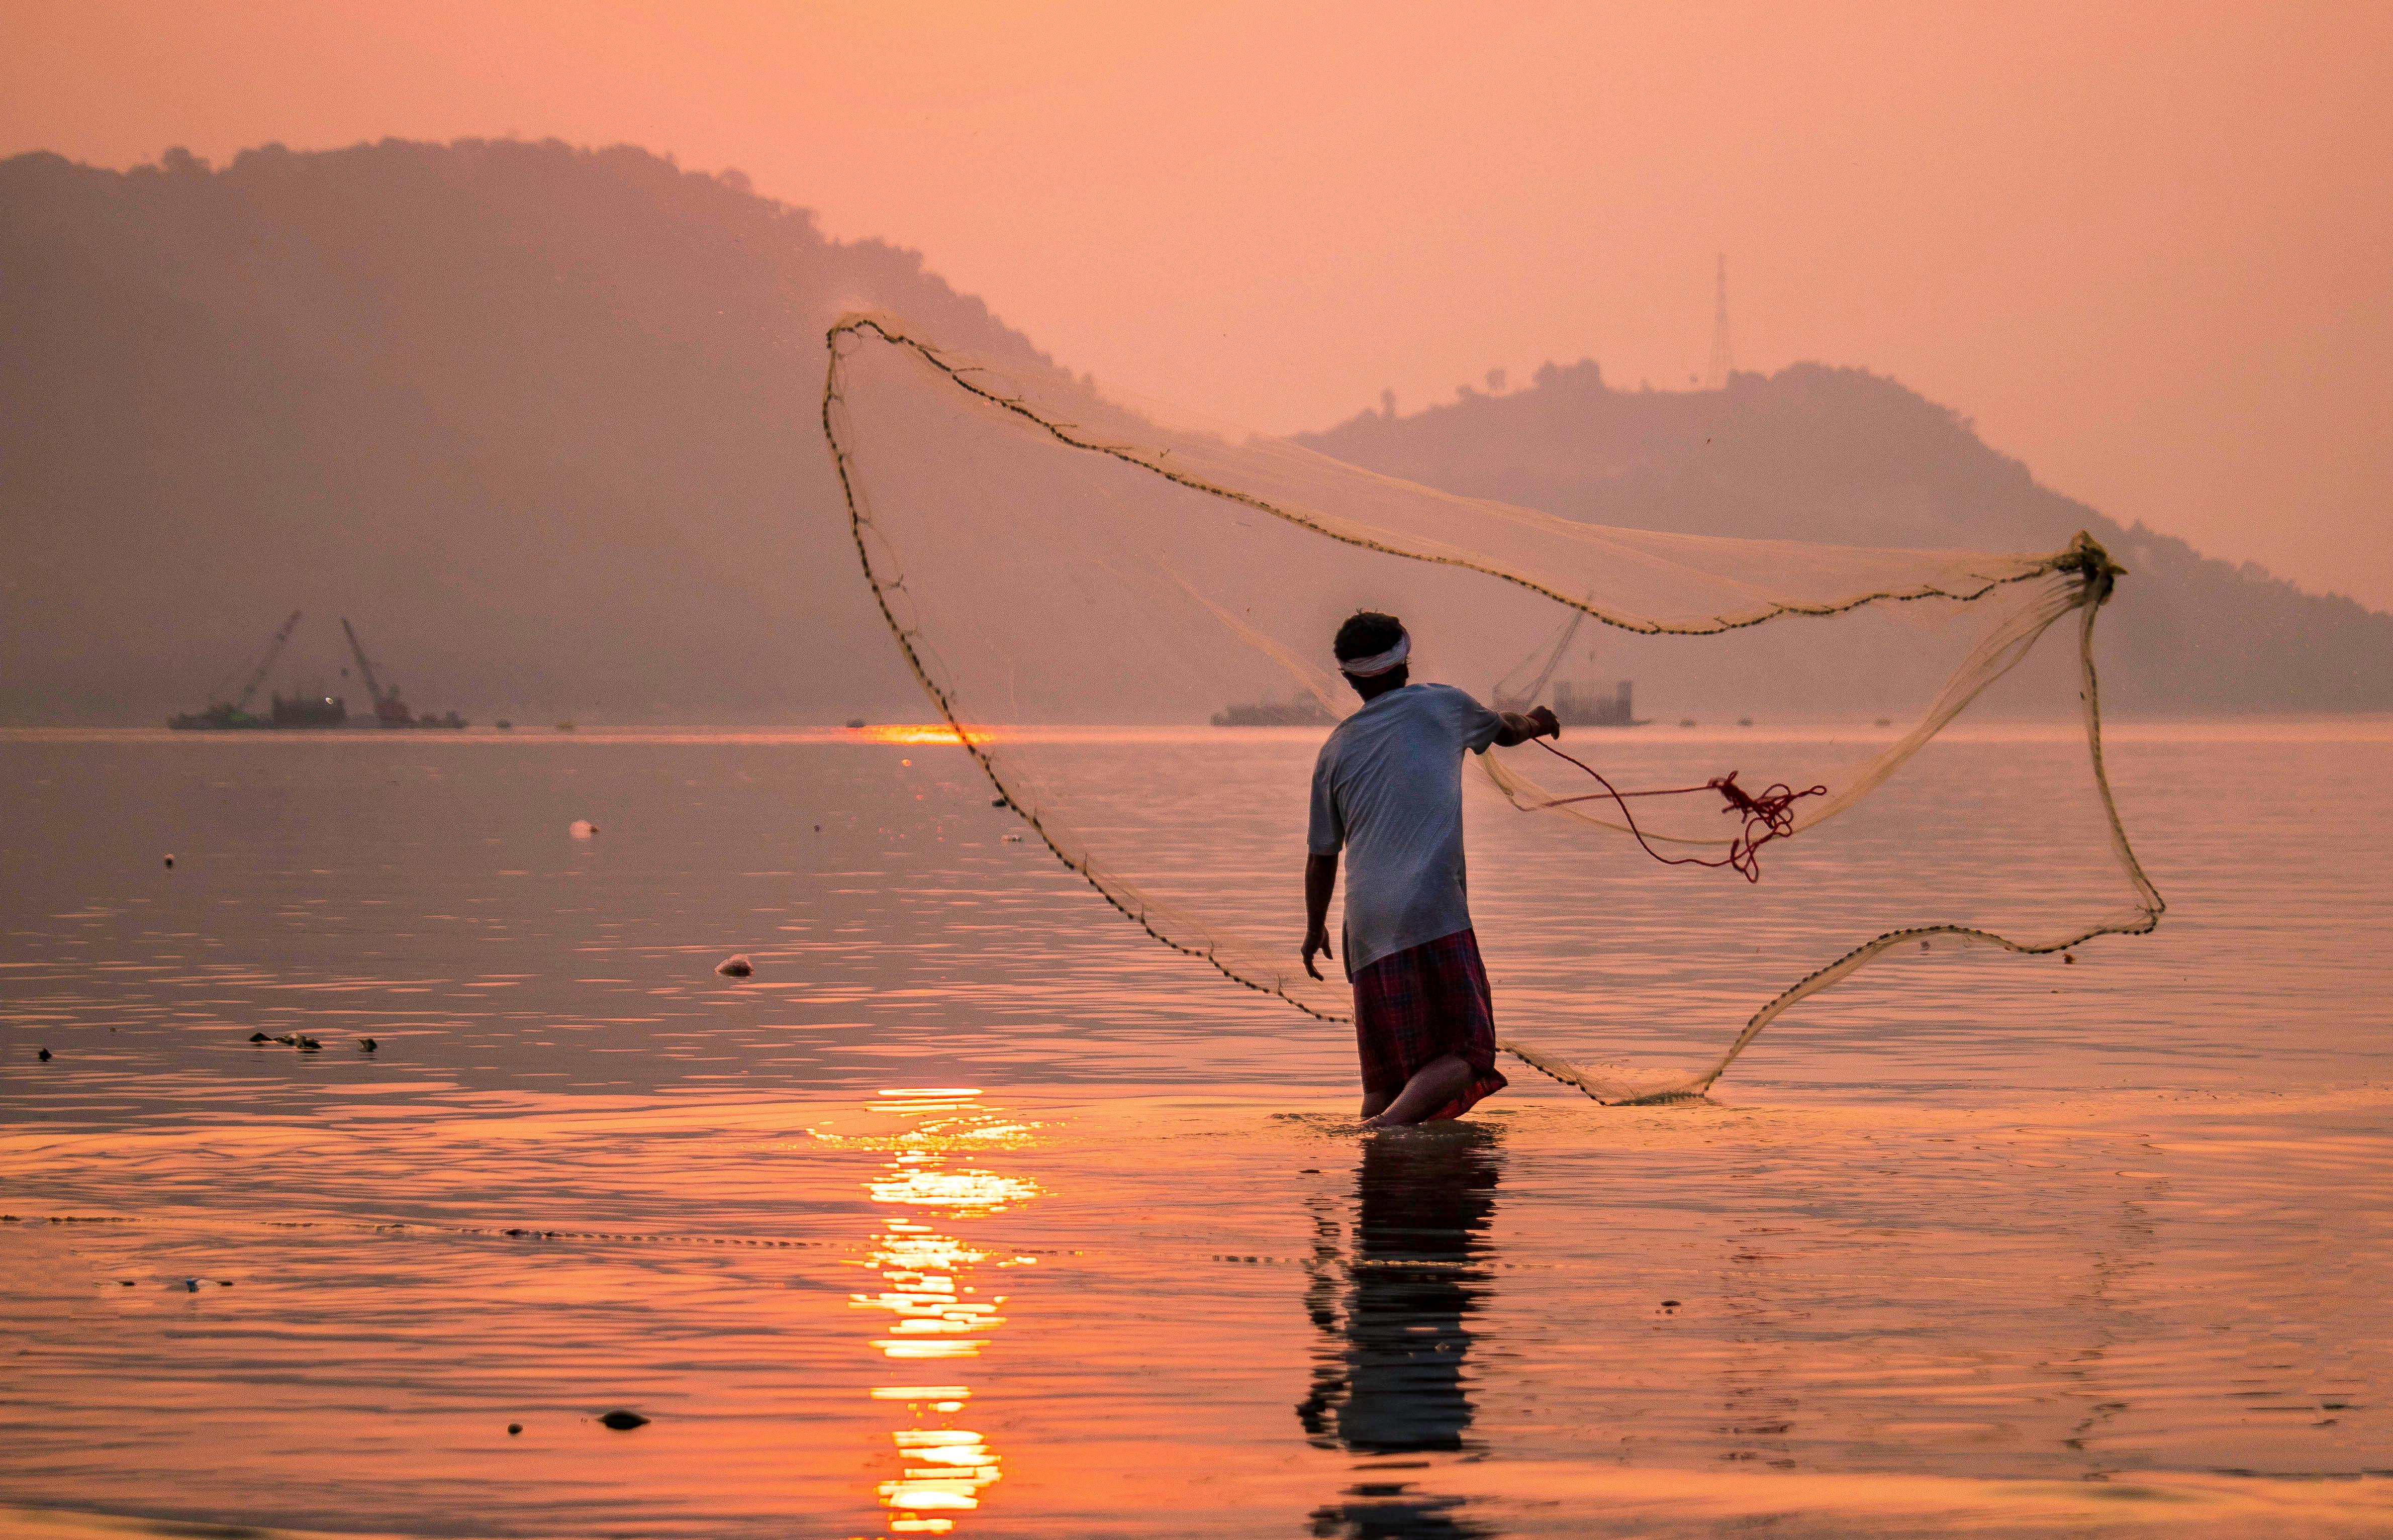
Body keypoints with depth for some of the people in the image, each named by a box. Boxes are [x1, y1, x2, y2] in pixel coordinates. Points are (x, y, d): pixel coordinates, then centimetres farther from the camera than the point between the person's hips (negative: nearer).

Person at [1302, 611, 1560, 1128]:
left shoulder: (1336, 750, 16)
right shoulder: (1442, 706, 11)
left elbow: (1321, 856, 21)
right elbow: (1505, 729, 33)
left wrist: (1315, 929, 37)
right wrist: (1535, 723, 57)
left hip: (1368, 926, 4)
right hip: (1434, 911, -4)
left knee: (1387, 1075, 10)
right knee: (1465, 1056, -3)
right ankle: (1389, 1125, -28)